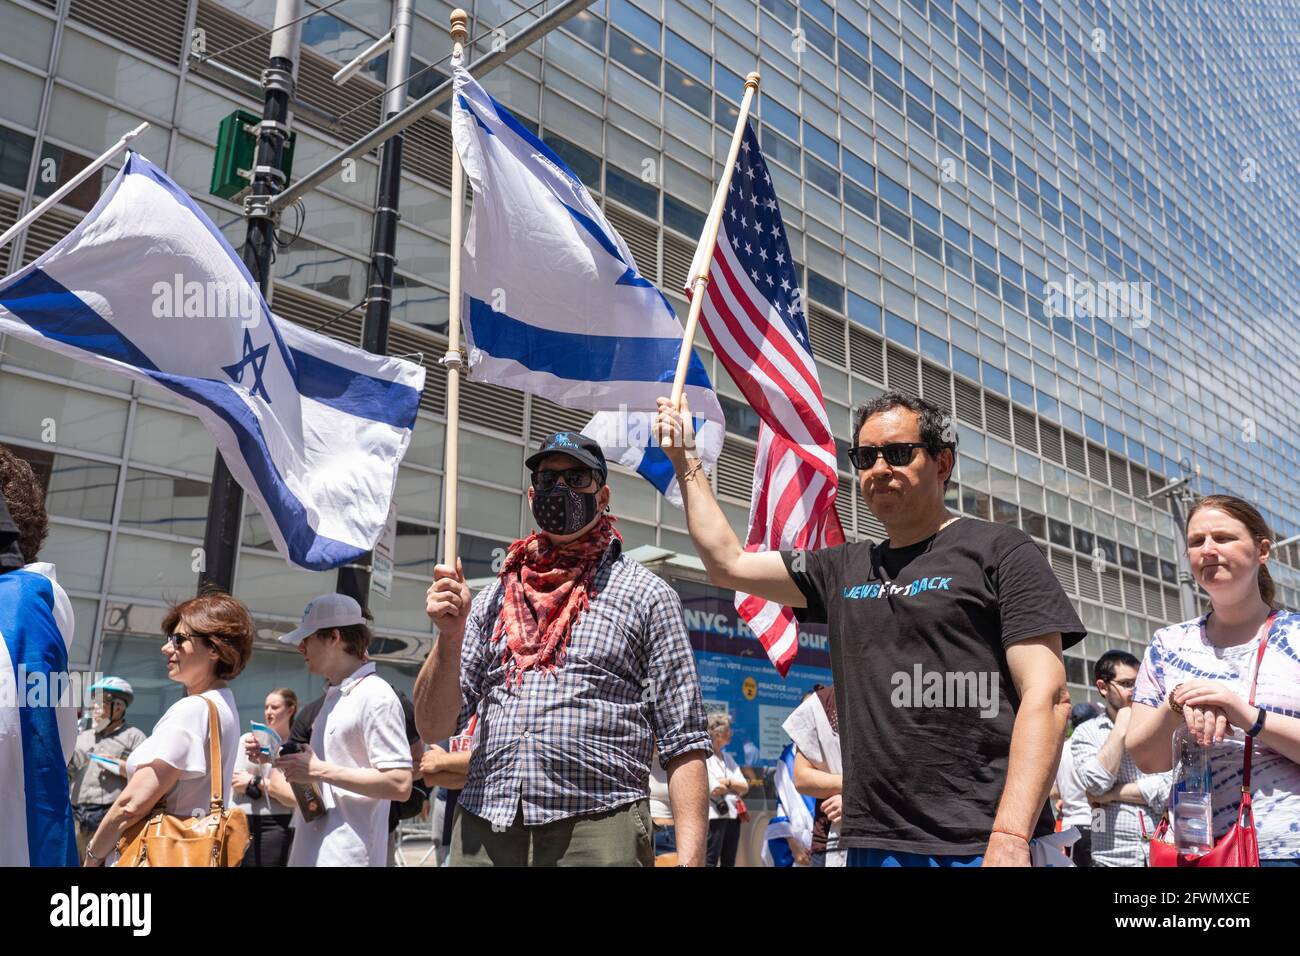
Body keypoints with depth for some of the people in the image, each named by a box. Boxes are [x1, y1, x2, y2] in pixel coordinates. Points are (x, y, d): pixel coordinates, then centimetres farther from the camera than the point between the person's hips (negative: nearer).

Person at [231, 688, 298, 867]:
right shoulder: (248, 739, 8)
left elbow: (295, 797, -8)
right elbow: (236, 783, 0)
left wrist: (255, 781, -7)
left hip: (276, 827, -2)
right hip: (241, 823, 2)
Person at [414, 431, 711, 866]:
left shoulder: (647, 595, 2)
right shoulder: (494, 597, 12)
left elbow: (683, 742, -2)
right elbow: (434, 726, 9)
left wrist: (690, 857, -13)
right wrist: (450, 636, -8)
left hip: (598, 831, -3)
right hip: (483, 832, 4)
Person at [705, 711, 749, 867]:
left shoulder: (728, 758, 16)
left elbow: (745, 787, 10)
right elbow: (714, 790, -16)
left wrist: (728, 782, -9)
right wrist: (735, 786, 1)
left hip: (733, 815, 8)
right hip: (714, 816, -8)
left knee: (729, 862, 10)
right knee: (710, 862, -8)